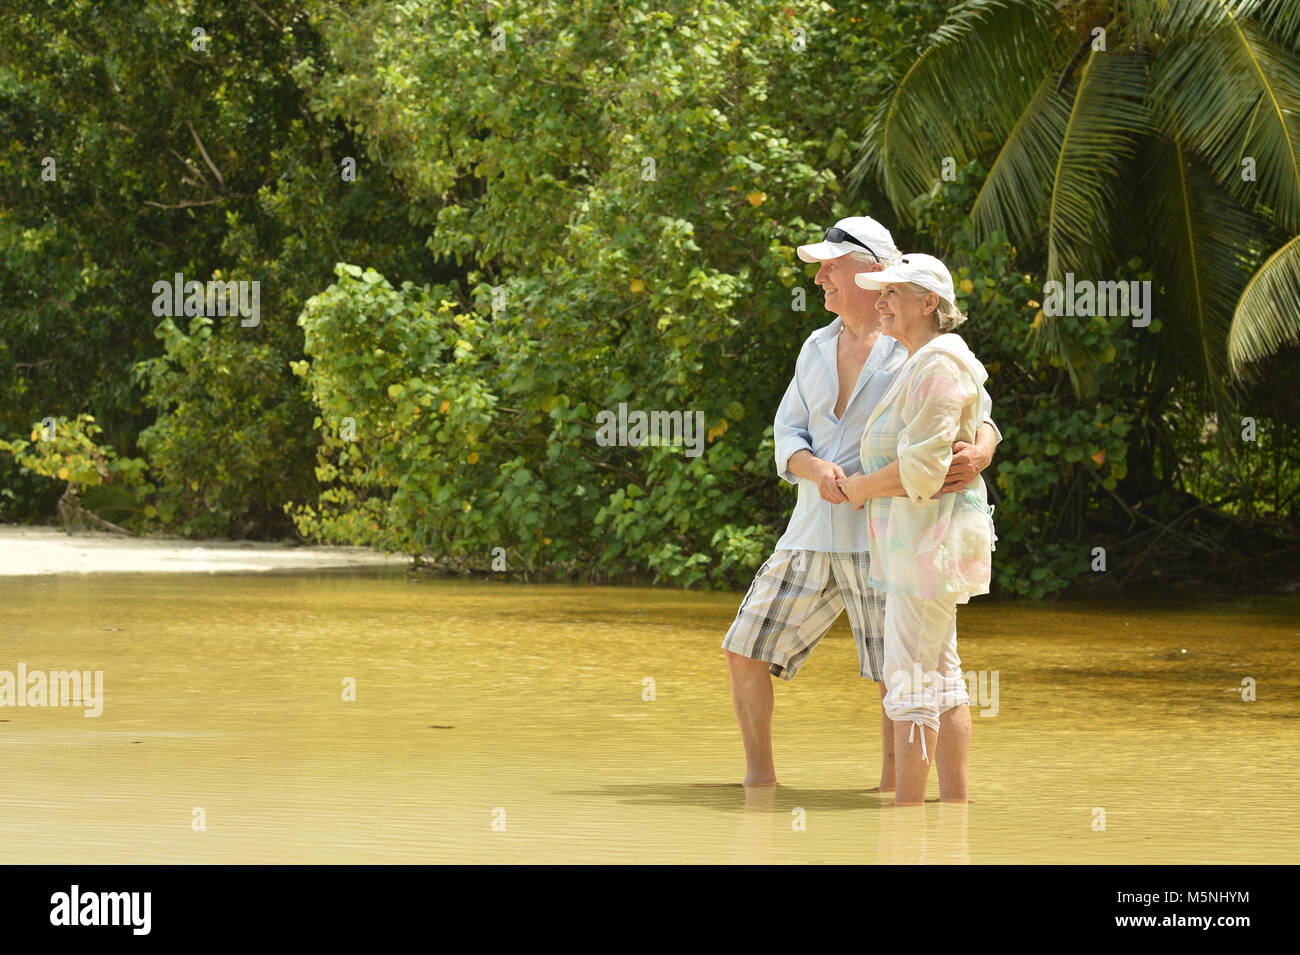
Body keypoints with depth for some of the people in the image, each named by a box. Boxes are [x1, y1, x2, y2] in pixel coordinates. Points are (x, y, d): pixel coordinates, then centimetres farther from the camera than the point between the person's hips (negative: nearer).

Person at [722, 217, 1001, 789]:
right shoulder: (817, 349, 16)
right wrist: (816, 469, -12)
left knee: (897, 674, -8)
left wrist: (979, 452, -33)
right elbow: (787, 435, 11)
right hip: (812, 534, 6)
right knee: (746, 652, 5)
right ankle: (759, 776, 16)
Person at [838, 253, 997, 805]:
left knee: (910, 676, -10)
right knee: (940, 672, 11)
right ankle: (956, 803, 13)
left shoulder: (937, 366, -15)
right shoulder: (920, 363, 18)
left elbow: (921, 469, -22)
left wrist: (860, 487, -8)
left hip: (930, 534, -11)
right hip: (917, 536, 11)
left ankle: (905, 810, -10)